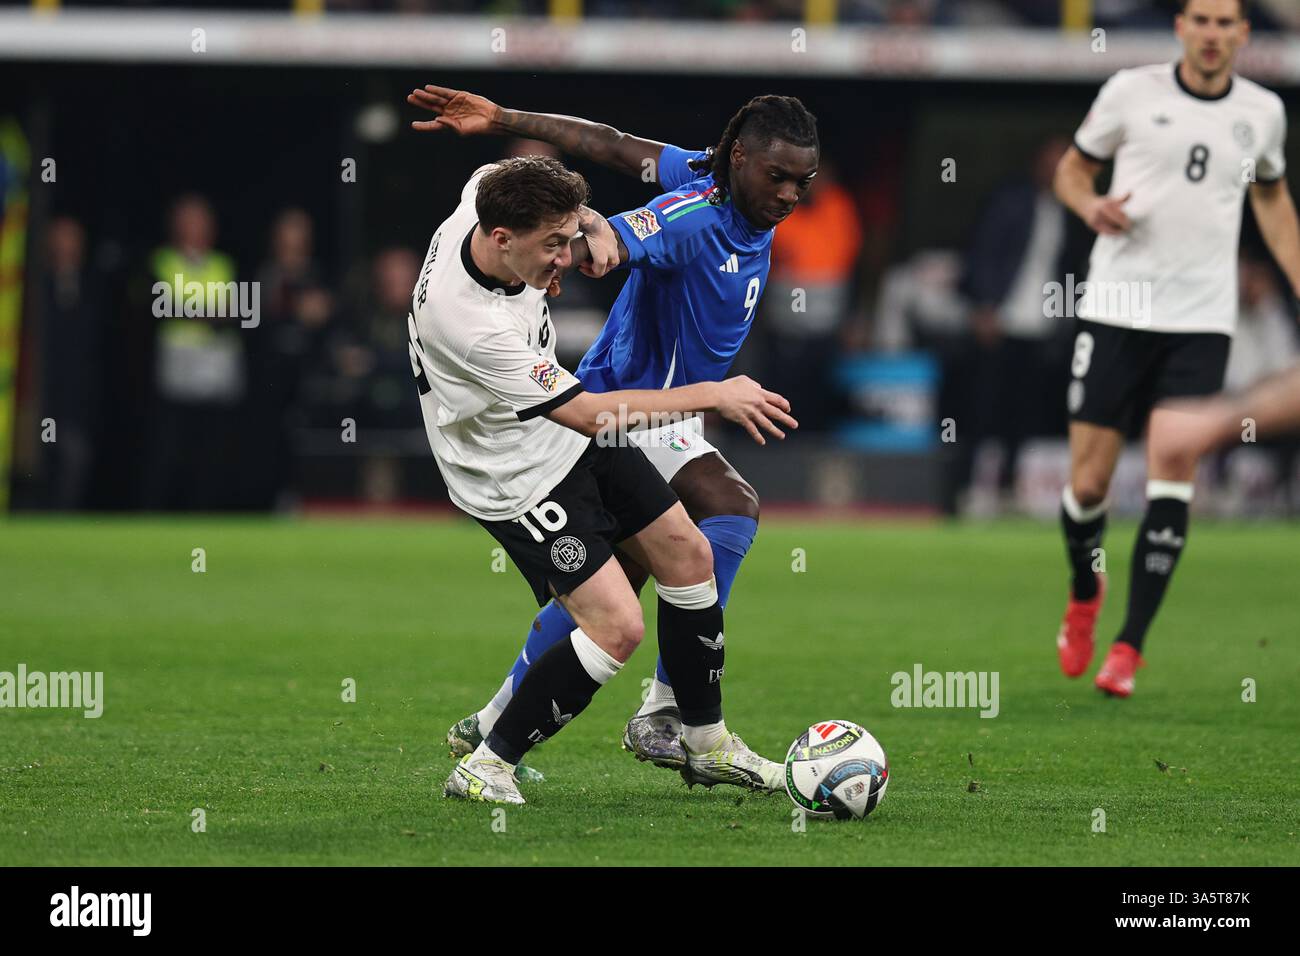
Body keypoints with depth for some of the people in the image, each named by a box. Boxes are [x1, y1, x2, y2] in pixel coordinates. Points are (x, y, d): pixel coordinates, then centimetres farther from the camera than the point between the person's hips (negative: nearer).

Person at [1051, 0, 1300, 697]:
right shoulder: (1131, 92, 0)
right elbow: (1072, 169, 11)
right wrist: (1091, 206, -11)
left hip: (1201, 321, 1)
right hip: (1116, 309, -1)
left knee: (1172, 474, -12)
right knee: (1089, 482, -2)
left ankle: (1129, 648, -5)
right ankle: (1084, 593, 30)